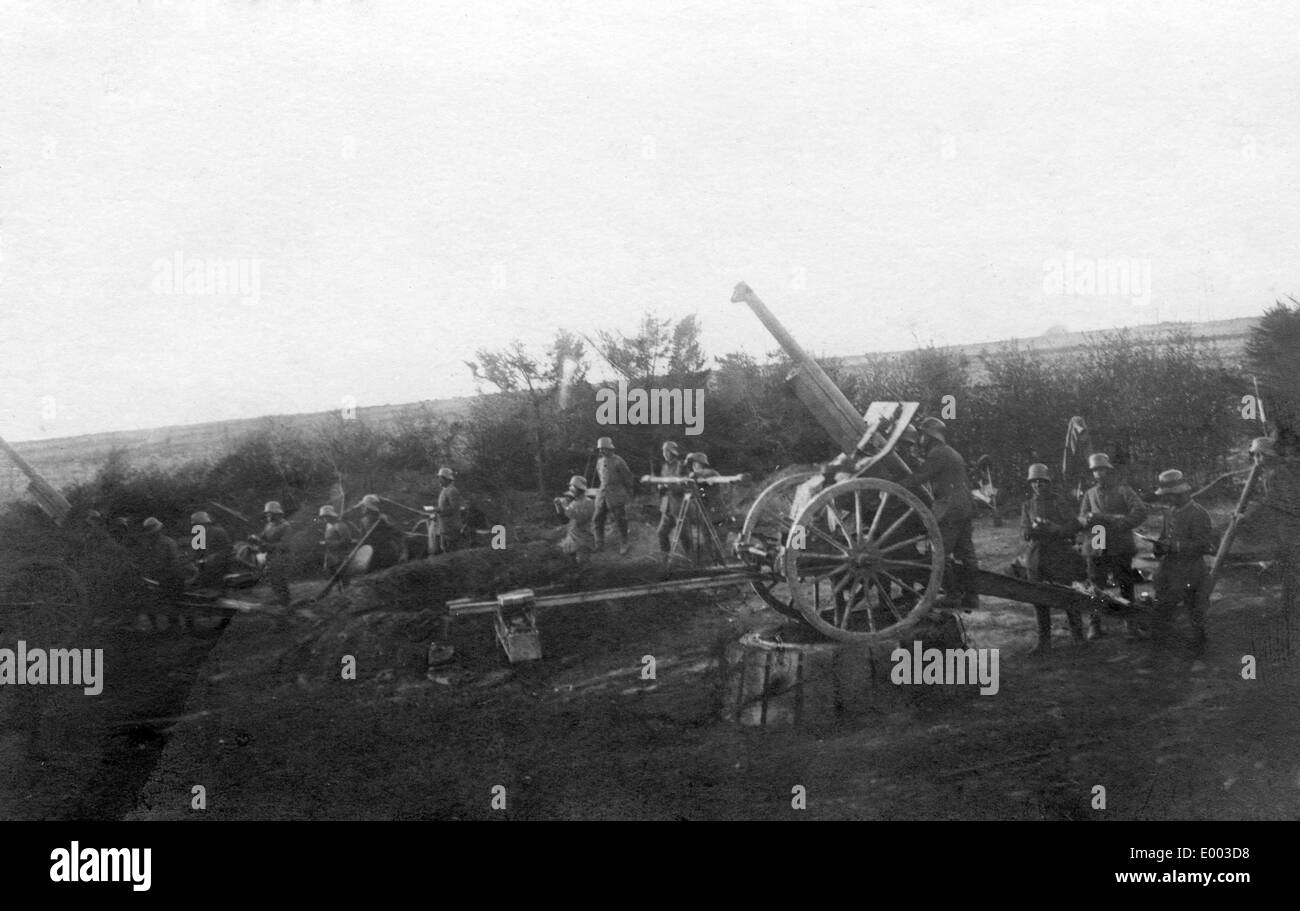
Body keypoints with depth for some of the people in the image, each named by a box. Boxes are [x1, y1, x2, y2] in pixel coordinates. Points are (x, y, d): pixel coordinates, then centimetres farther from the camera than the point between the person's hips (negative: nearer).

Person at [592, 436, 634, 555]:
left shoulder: (618, 461, -10)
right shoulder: (600, 462, 10)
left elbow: (627, 476, -2)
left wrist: (628, 491, 6)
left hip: (617, 495, -6)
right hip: (602, 495, 6)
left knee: (620, 522, 1)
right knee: (597, 520, 2)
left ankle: (623, 545, 12)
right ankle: (599, 545, 8)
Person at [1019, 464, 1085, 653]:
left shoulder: (1058, 503, 1)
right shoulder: (1027, 505, 12)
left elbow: (1074, 526, -6)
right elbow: (1023, 532, 8)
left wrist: (1055, 529, -23)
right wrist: (1032, 530, -16)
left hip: (1059, 555, -4)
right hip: (1036, 557, 4)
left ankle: (1078, 635, 10)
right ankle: (1044, 641, 10)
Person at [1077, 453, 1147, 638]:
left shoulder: (1123, 491, 5)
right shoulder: (1090, 494, 15)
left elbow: (1140, 512, -8)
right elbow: (1080, 520, 9)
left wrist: (1121, 524, -19)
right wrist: (1088, 519, -14)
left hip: (1120, 548, -2)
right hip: (1096, 548, 2)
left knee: (1126, 588, 3)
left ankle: (1131, 622, 15)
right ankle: (1094, 626, 1)